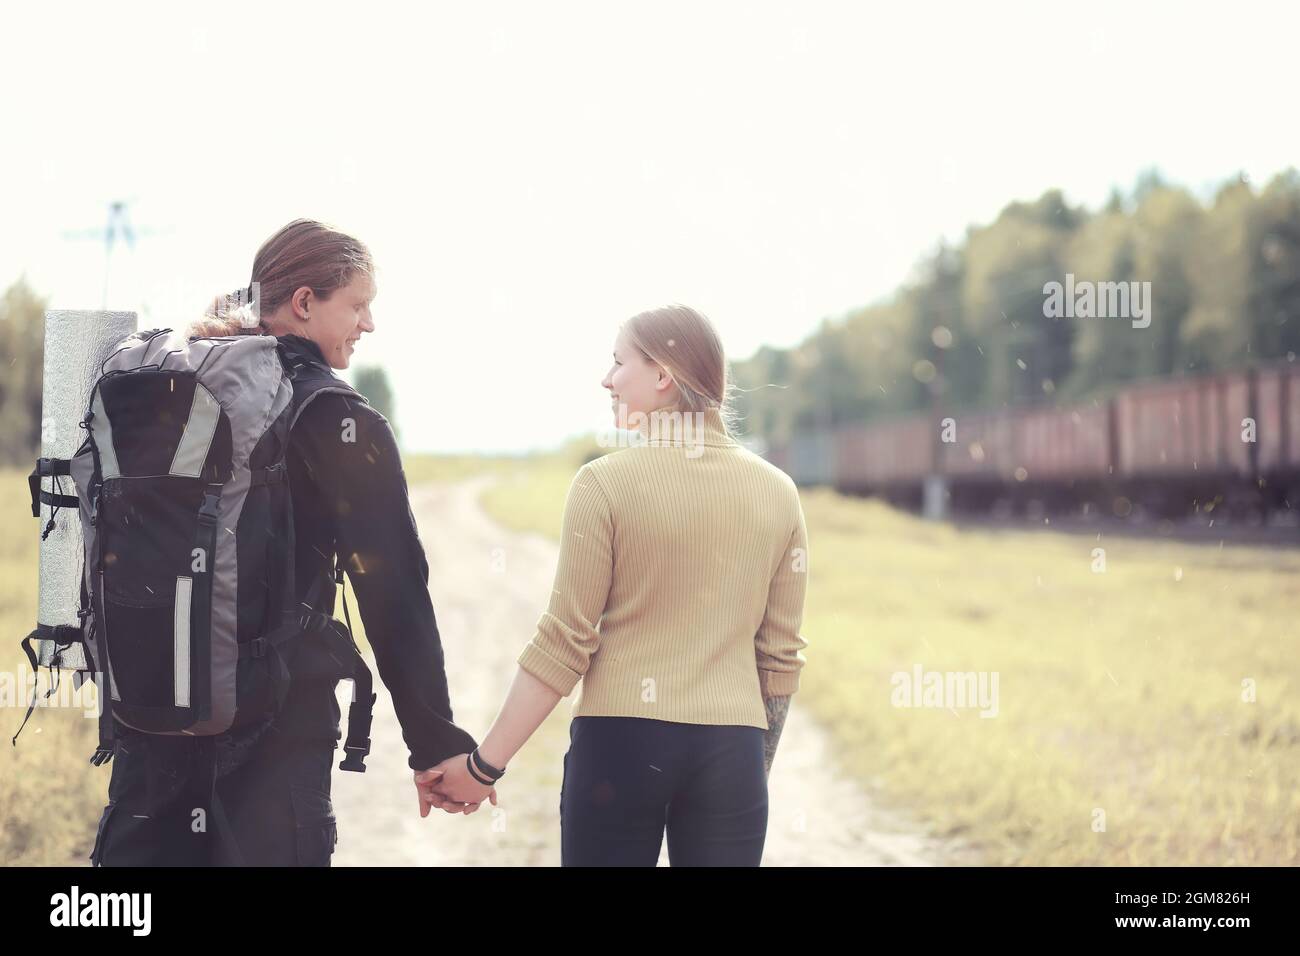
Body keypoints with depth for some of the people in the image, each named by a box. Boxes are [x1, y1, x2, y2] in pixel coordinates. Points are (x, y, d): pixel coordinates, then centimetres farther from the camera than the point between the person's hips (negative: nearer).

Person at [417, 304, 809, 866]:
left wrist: (484, 763, -2)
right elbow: (780, 654, 7)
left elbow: (564, 642, -7)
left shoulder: (605, 483, -6)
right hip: (731, 750, 3)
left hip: (620, 740, -2)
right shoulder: (776, 492, 4)